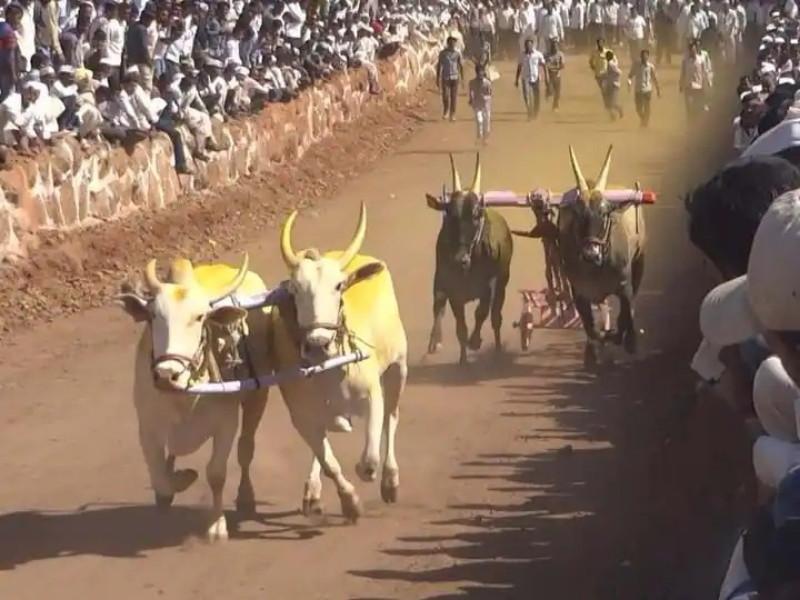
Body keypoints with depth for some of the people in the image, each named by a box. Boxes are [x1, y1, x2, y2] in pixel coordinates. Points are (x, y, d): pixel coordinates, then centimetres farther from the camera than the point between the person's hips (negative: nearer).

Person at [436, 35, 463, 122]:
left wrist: (462, 80, 2)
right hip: (445, 78, -1)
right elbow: (438, 66, 1)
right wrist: (437, 79, -1)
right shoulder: (442, 53, -3)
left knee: (453, 97, -1)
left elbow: (461, 66, 5)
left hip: (455, 78, 1)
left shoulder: (457, 53, 0)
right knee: (445, 97, -10)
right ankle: (445, 111, 17)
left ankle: (452, 115, 9)